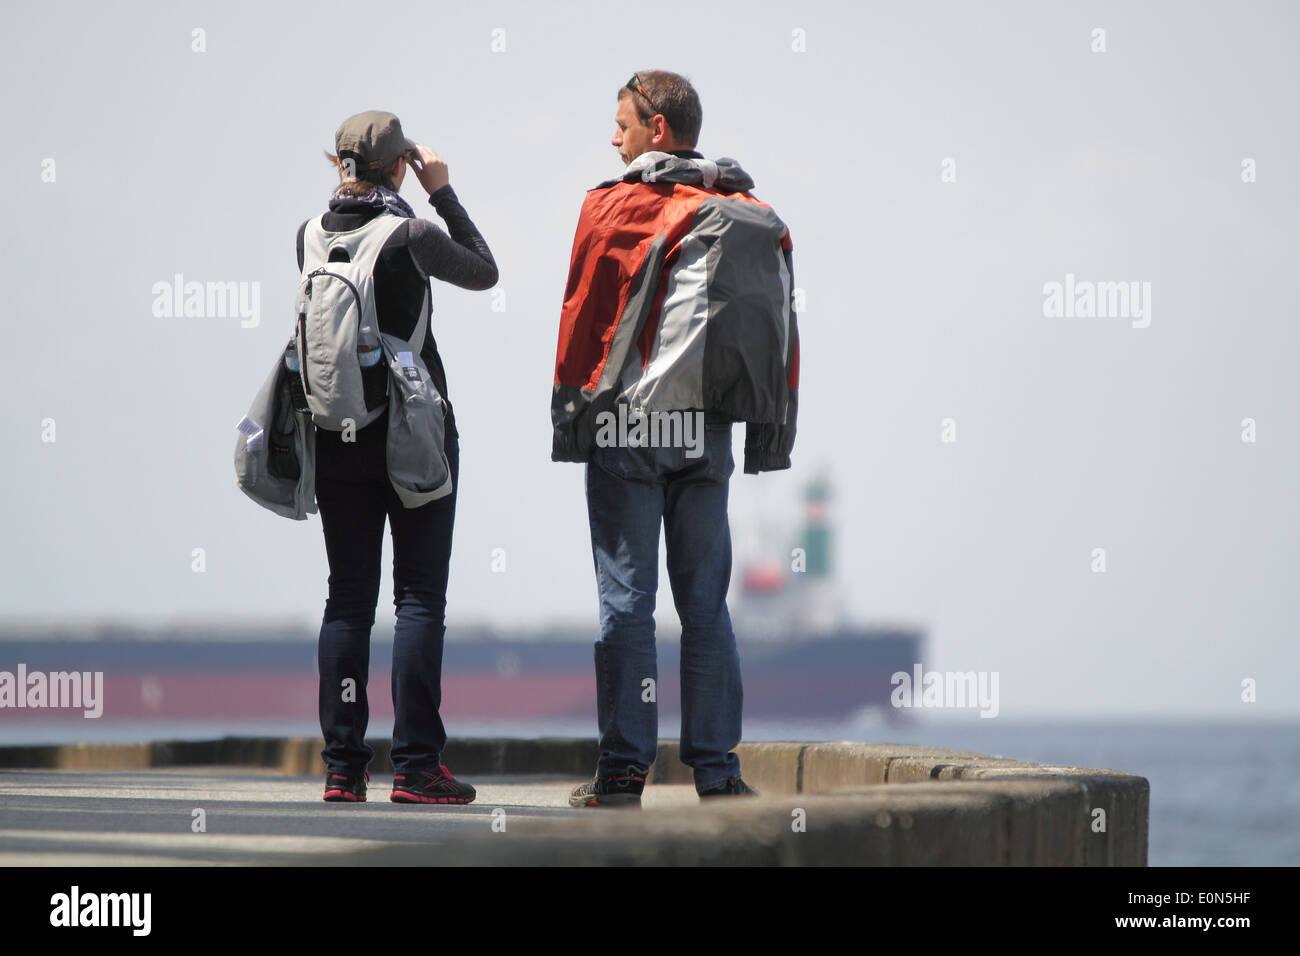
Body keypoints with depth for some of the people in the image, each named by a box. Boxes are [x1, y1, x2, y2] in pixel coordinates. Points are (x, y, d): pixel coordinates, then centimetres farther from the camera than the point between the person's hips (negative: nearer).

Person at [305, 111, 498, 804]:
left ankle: (342, 766, 5)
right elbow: (485, 272, 3)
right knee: (419, 597, 0)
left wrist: (349, 181, 15)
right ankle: (415, 766, -4)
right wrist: (443, 193, 6)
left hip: (336, 435, 4)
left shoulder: (312, 235, -1)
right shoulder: (410, 236, -13)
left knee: (347, 597, 8)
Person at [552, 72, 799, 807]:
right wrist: (774, 428, 12)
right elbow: (782, 328, 9)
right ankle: (718, 767, 6)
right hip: (709, 431, 4)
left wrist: (569, 414, 3)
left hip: (627, 422, -4)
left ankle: (624, 769, -2)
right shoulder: (754, 217, 9)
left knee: (627, 601, -1)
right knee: (706, 602, 8)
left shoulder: (615, 208, -5)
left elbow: (582, 318, -4)